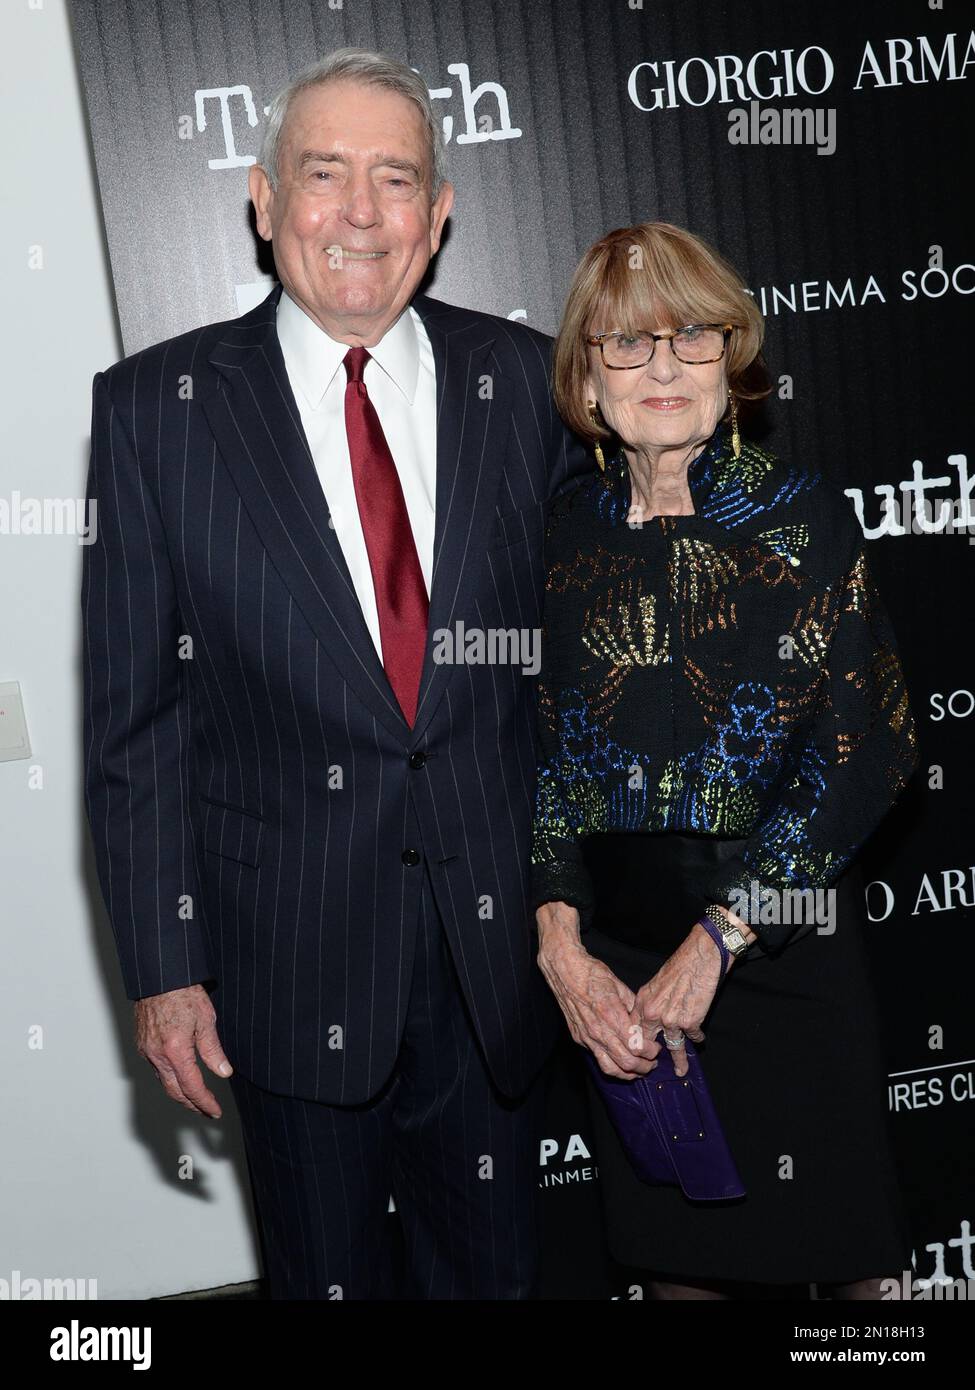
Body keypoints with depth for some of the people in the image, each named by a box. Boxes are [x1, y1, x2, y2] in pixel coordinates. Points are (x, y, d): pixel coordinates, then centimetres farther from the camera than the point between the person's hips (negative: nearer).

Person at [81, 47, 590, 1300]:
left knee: (494, 1265, 19)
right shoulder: (153, 406, -5)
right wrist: (160, 964, -6)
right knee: (322, 1269, 19)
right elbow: (132, 714, -4)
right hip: (286, 948, -1)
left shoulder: (526, 382, 0)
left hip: (494, 929, 2)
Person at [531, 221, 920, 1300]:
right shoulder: (561, 539, 1)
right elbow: (538, 758, 2)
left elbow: (868, 747, -11)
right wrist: (563, 951, -10)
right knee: (674, 1250, 15)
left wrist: (717, 938, -16)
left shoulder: (801, 514, -6)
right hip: (614, 963, 2)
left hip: (784, 945, -2)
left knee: (840, 1245, 11)